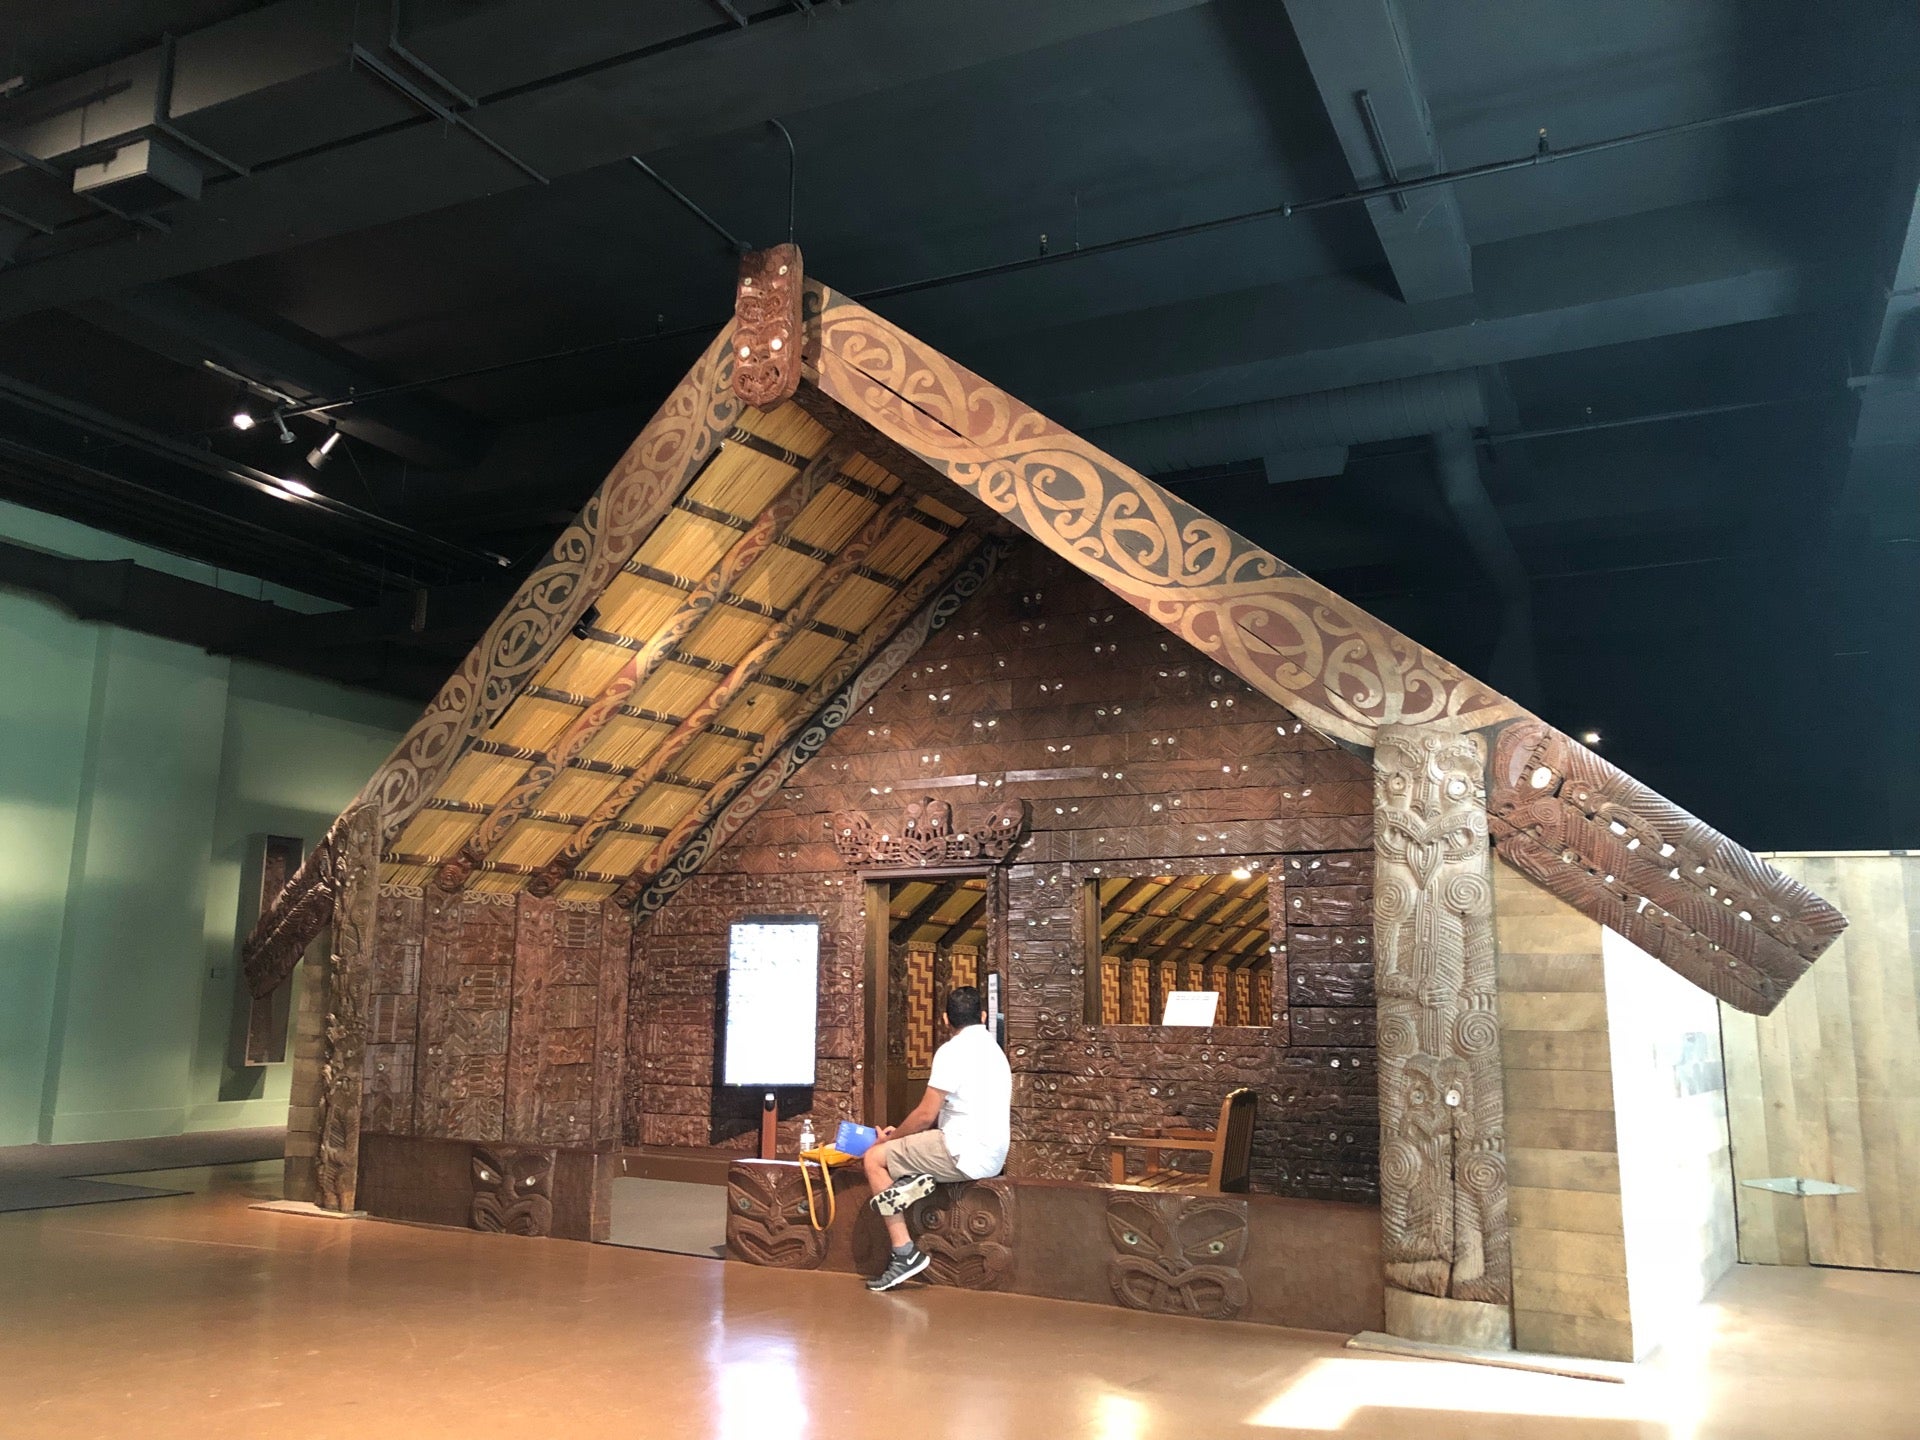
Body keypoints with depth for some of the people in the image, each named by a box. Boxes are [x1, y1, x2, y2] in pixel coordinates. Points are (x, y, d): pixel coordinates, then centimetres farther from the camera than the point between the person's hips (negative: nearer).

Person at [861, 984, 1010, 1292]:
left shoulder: (952, 1051, -12)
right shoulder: (995, 1050, 16)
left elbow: (926, 1114, -14)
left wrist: (890, 1138, 4)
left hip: (964, 1155, -9)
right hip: (992, 1156, 9)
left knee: (874, 1158, -1)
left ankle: (905, 1252, -8)